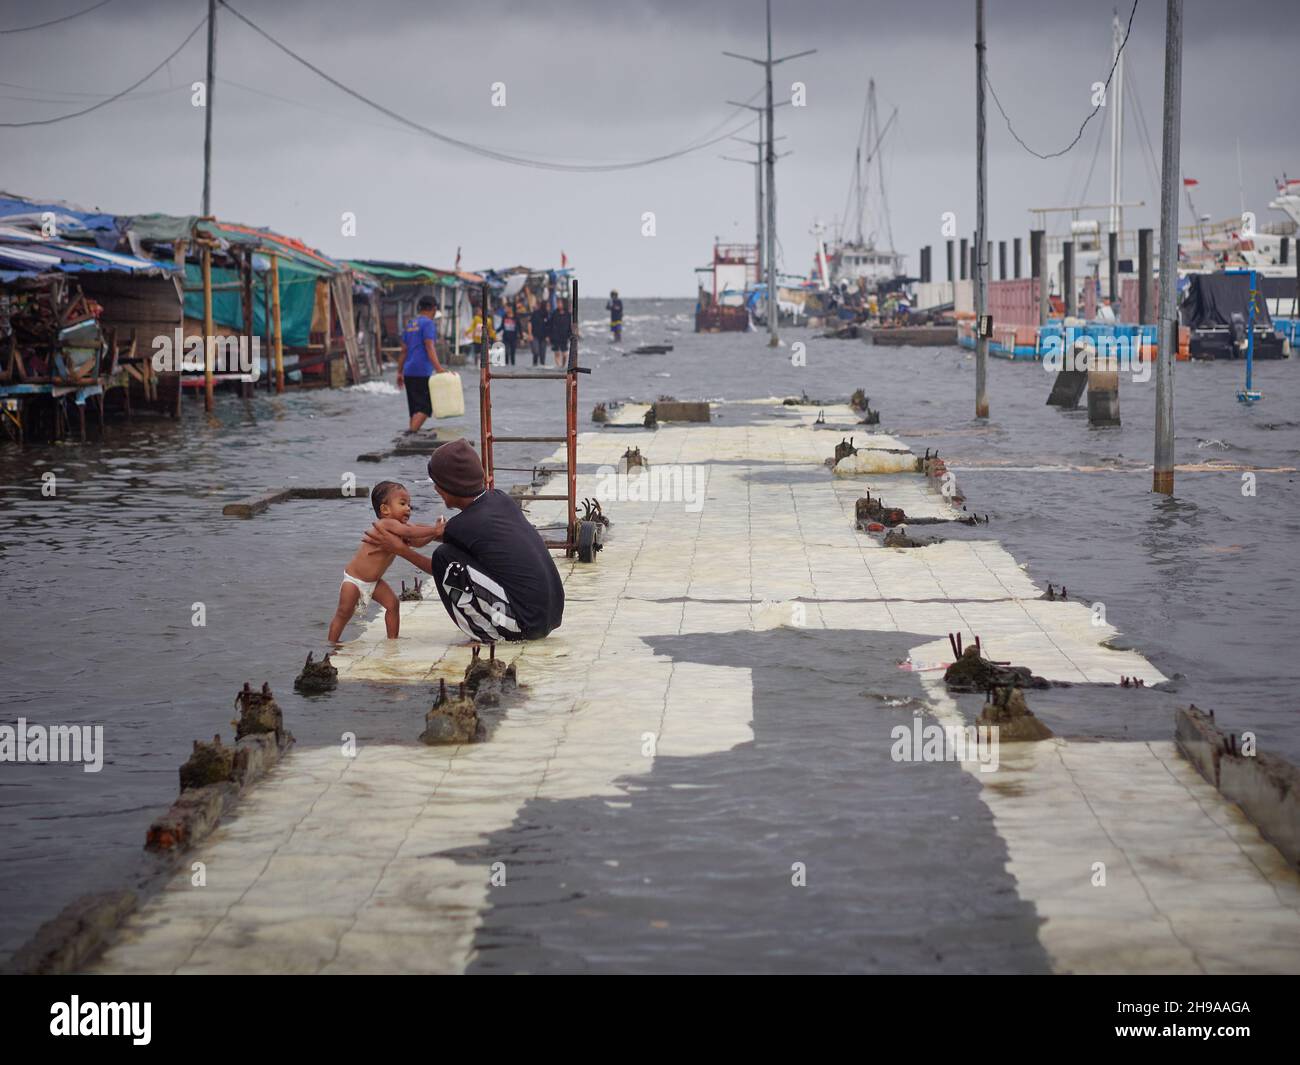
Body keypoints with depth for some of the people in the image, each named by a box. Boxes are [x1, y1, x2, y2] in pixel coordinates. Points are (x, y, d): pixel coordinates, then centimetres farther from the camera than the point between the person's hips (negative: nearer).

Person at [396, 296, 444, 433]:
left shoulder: (410, 324, 18)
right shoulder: (428, 323, -6)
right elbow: (430, 348, -17)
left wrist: (400, 372, 24)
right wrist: (438, 369, -24)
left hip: (409, 372, 8)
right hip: (422, 372, -8)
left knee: (415, 407, 12)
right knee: (425, 406, -10)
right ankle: (411, 432, -24)